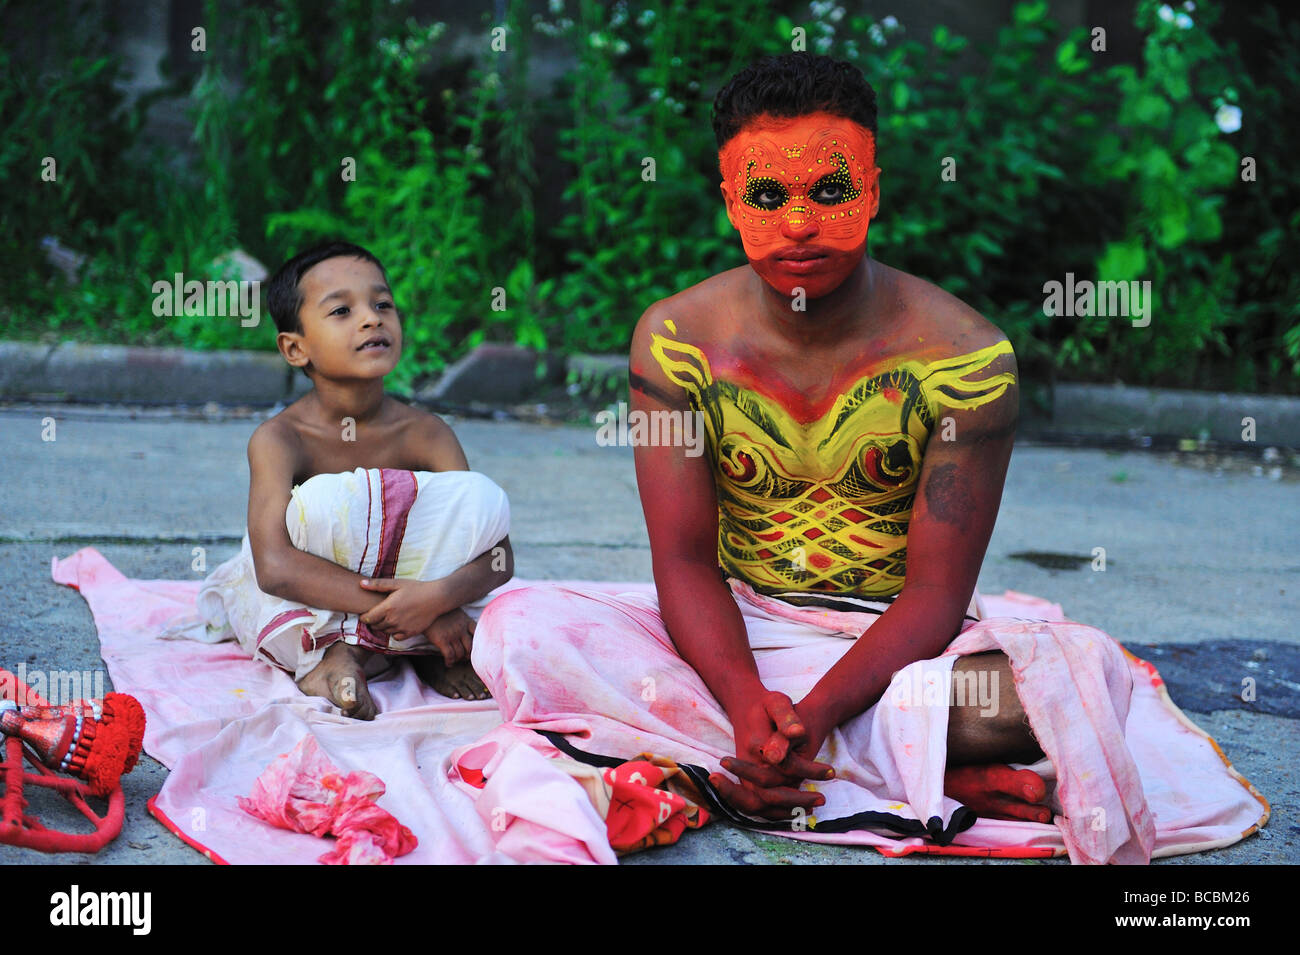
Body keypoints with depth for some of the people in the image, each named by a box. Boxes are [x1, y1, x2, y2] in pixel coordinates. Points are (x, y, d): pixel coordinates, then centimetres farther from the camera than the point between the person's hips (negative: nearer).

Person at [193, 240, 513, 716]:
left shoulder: (426, 433, -10)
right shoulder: (277, 438, -19)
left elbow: (498, 558, -13)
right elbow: (275, 567, -33)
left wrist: (437, 595, -37)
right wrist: (399, 604, -37)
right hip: (298, 612, -3)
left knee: (484, 496, -20)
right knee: (327, 499, -34)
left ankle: (428, 649, -8)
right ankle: (326, 654, -17)